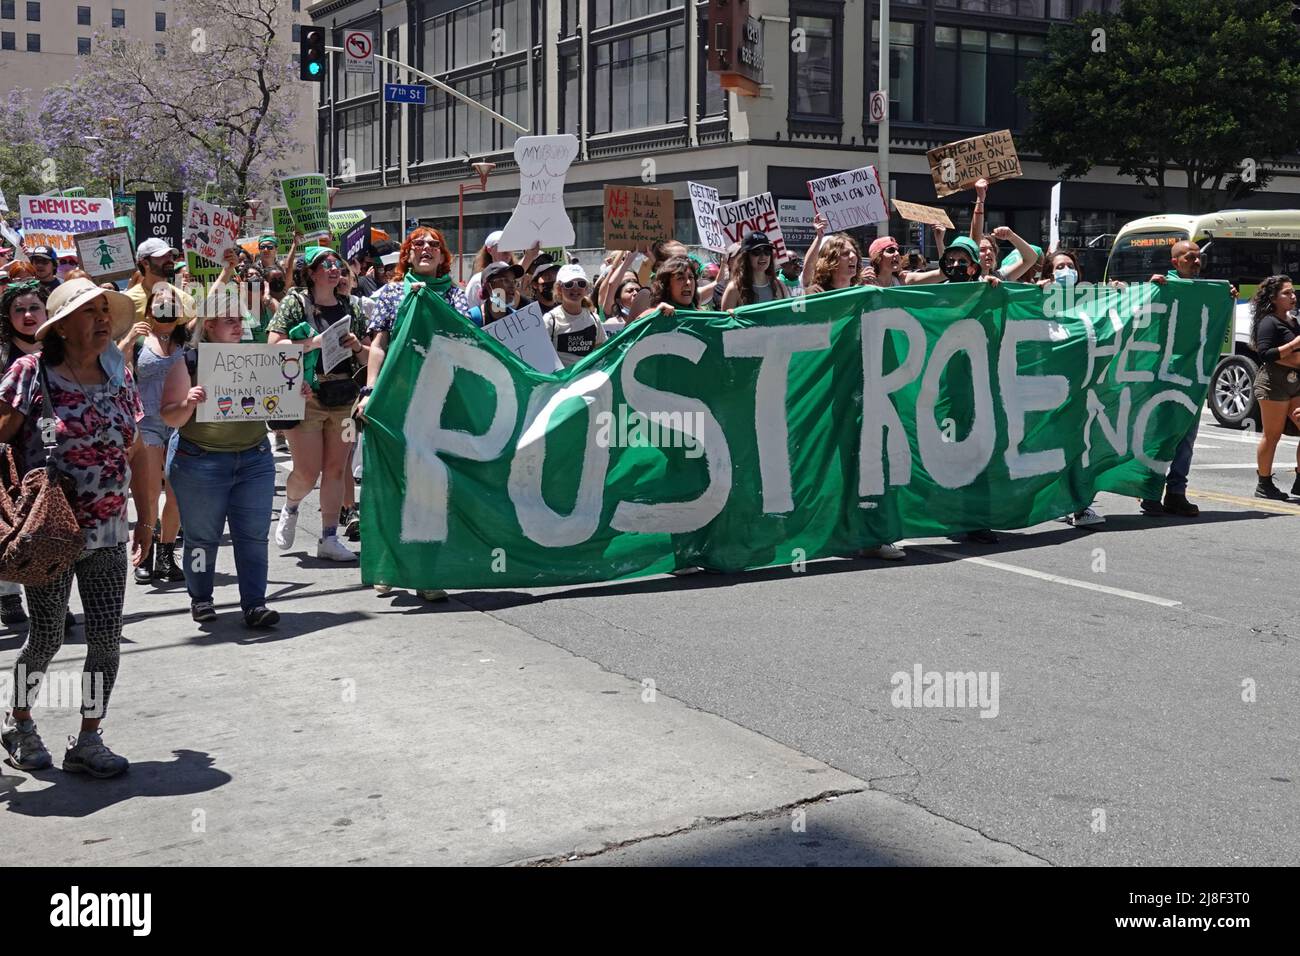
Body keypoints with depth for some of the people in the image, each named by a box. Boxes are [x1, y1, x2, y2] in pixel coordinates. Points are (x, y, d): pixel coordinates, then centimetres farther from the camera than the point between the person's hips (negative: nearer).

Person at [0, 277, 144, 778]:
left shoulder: (119, 375, 6)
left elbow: (135, 450, 12)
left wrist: (145, 518, 14)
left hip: (107, 532, 4)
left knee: (107, 637, 2)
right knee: (47, 637, 6)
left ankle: (88, 740, 16)